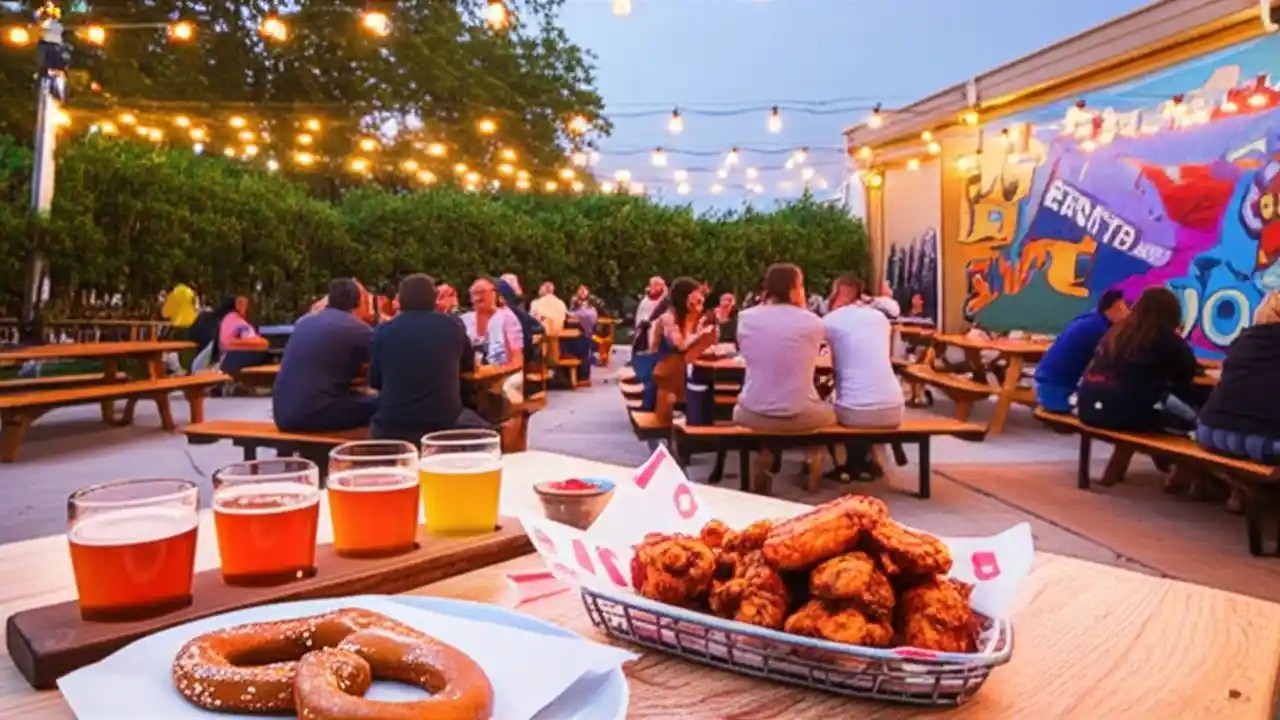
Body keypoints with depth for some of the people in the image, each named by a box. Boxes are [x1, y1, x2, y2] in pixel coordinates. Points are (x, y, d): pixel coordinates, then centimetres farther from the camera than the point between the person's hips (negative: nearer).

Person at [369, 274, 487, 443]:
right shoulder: (453, 326, 3)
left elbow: (374, 381, 12)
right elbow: (469, 365, 21)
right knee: (479, 427, 27)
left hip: (392, 426, 1)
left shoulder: (384, 330, 1)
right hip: (444, 423, -1)